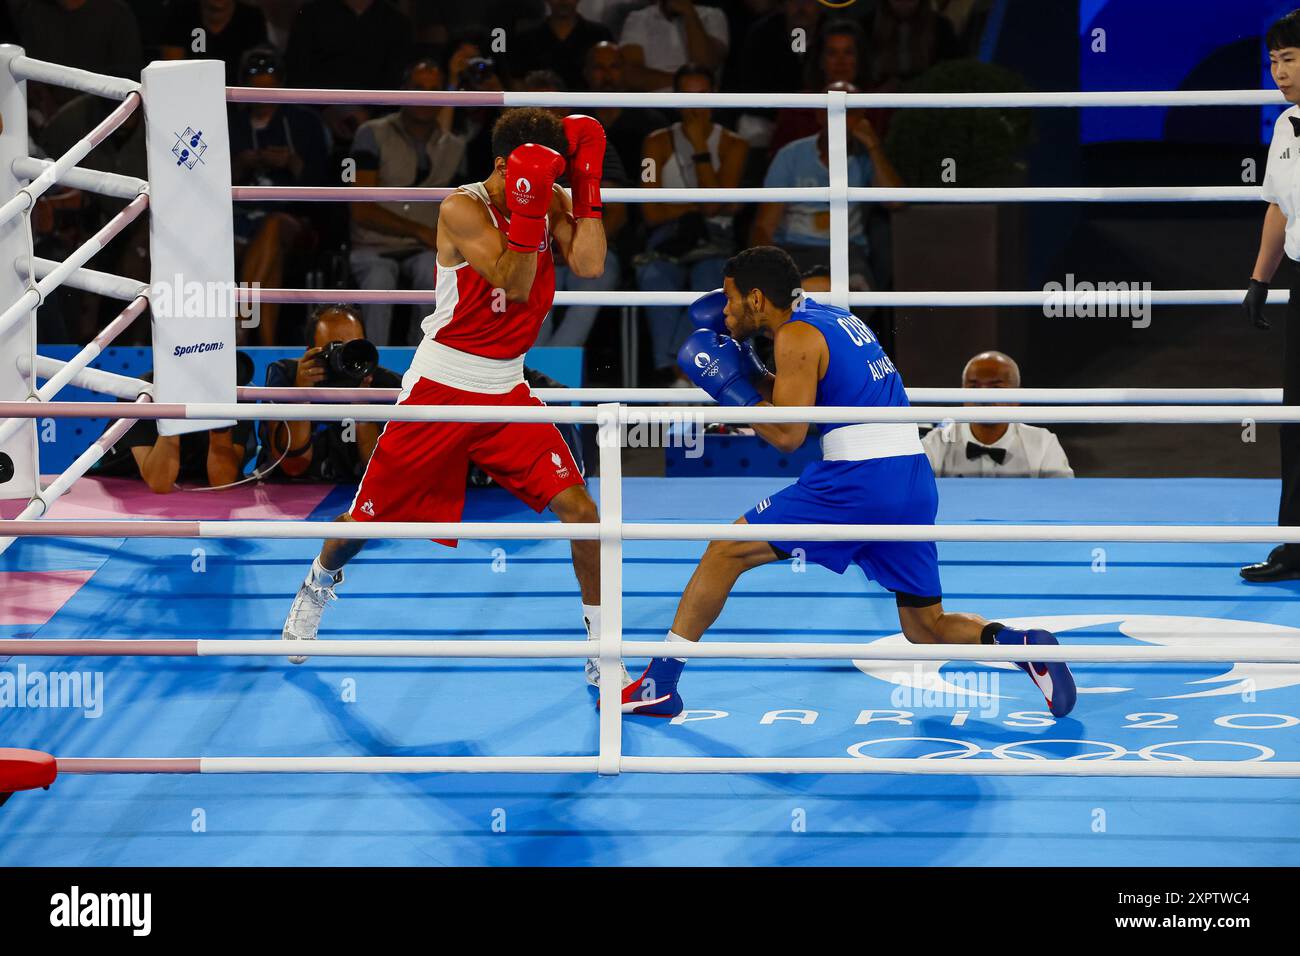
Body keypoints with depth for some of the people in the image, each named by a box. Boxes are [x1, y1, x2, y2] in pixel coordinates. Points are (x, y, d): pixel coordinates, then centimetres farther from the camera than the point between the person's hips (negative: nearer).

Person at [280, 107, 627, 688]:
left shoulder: (550, 203, 0)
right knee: (369, 518, 8)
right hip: (443, 388, -4)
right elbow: (514, 286, -25)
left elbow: (588, 264, -16)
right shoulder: (463, 209, -16)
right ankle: (319, 586, 42)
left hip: (507, 391, 4)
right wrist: (527, 207, -35)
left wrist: (587, 180, -14)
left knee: (579, 508, -12)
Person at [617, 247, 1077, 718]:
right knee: (928, 629, 15)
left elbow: (788, 434, -11)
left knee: (725, 552, 4)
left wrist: (730, 386, 0)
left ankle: (659, 684, 5)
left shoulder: (796, 335, -5)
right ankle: (1019, 644, -11)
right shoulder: (834, 317, 21)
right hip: (914, 480, 8)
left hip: (859, 479, -8)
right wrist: (744, 368, 27)